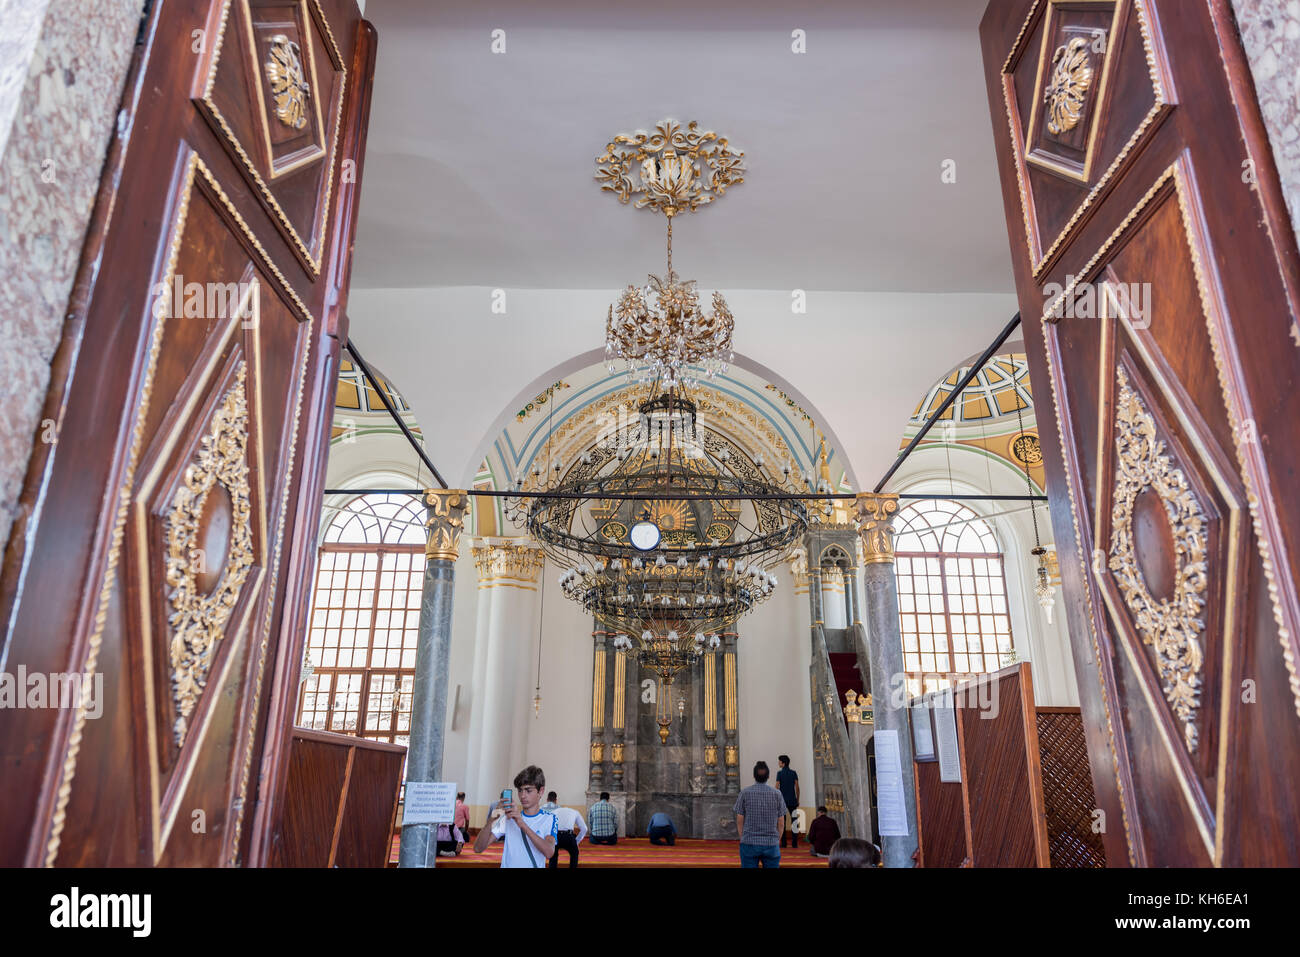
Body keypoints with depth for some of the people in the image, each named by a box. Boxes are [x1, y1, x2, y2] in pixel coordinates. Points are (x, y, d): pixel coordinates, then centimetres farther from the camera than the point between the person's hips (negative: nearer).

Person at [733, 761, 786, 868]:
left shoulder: (745, 793, -3)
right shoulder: (776, 794, -1)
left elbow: (739, 821, 0)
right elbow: (781, 824, 3)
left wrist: (743, 840, 11)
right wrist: (777, 843, 13)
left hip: (749, 844, -1)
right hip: (771, 844, 1)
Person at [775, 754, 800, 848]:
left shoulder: (780, 773, -6)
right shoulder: (793, 773, 3)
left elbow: (777, 787, -9)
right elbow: (797, 787, 1)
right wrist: (797, 800, 8)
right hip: (792, 800, 2)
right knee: (793, 821, 5)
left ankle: (783, 843, 3)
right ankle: (794, 843, 3)